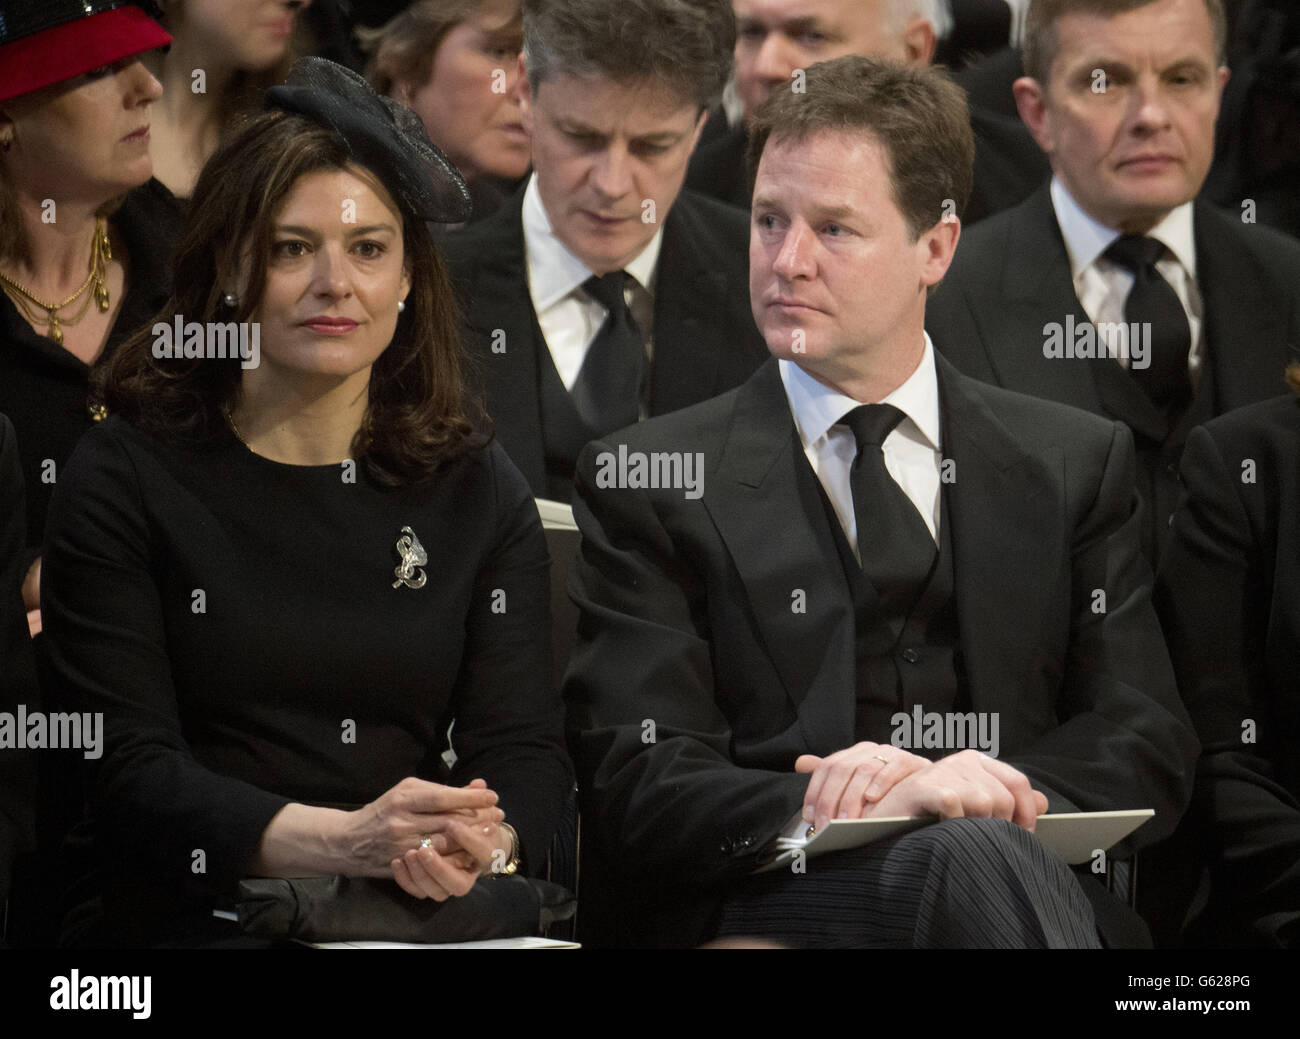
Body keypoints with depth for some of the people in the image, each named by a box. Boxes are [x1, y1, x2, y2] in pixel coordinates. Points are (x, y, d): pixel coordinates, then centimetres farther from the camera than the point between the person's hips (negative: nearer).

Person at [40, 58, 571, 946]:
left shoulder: (480, 492, 14)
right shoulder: (124, 479, 3)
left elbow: (525, 747, 5)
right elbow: (127, 772, -7)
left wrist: (483, 846, -21)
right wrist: (343, 841, -24)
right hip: (183, 923, -3)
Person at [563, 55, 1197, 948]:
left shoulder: (1074, 464, 18)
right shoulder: (650, 482, 11)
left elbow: (1150, 744, 11)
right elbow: (640, 788, 0)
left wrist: (995, 785, -12)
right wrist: (823, 807, -21)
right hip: (765, 908, -3)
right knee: (969, 861, -37)